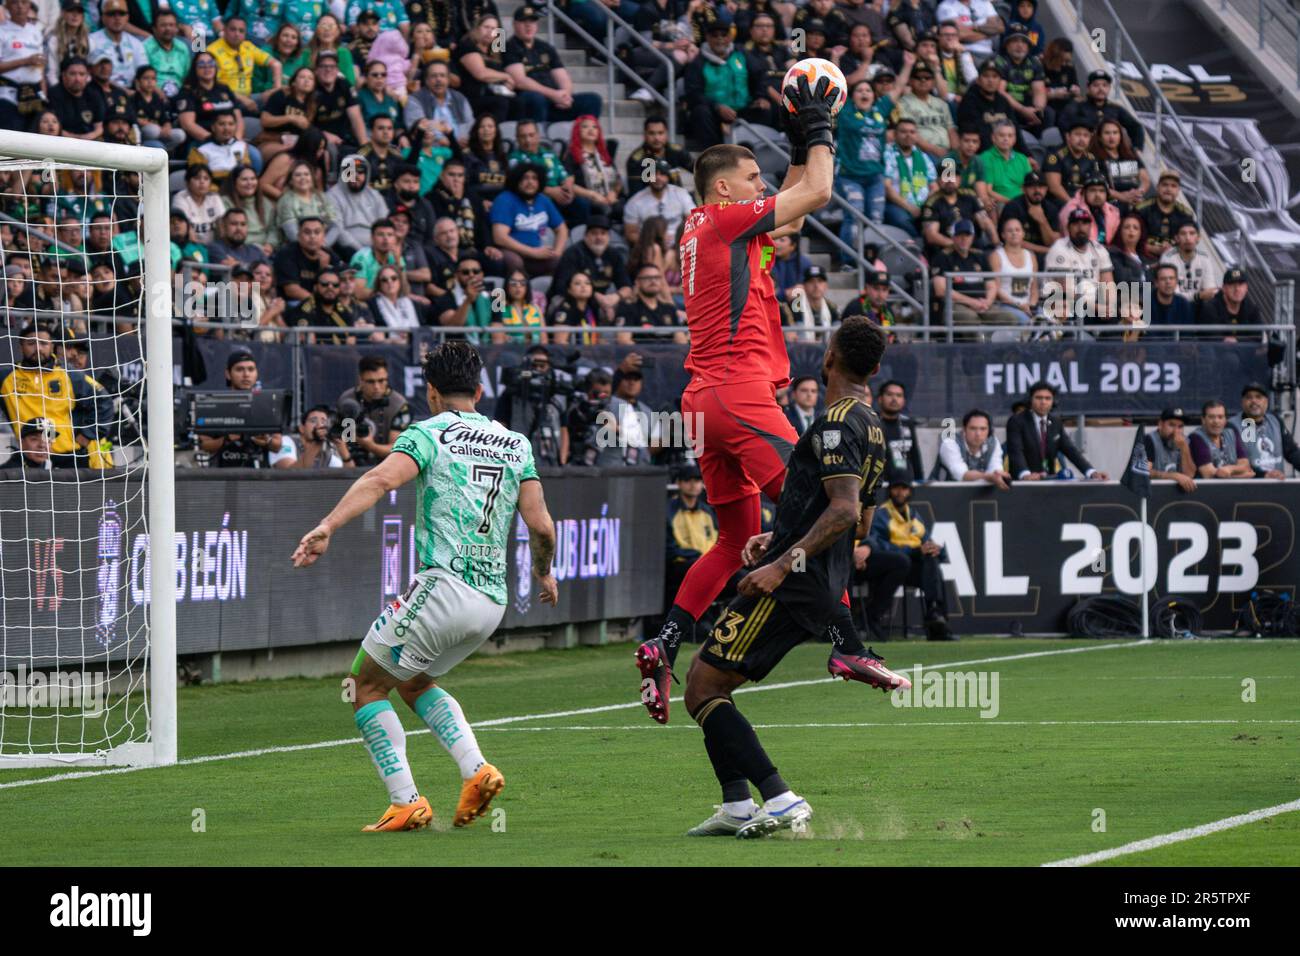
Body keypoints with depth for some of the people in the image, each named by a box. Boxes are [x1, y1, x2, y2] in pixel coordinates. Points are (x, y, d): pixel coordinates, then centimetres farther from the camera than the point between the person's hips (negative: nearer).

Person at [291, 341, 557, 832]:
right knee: (414, 682, 27)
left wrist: (326, 527, -29)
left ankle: (407, 802, -4)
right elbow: (541, 527, 10)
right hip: (493, 602, 6)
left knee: (368, 684, 7)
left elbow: (381, 480, -18)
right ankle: (477, 771, 7)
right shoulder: (515, 444, 15)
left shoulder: (429, 434, 0)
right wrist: (544, 572, 30)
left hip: (443, 585, -6)